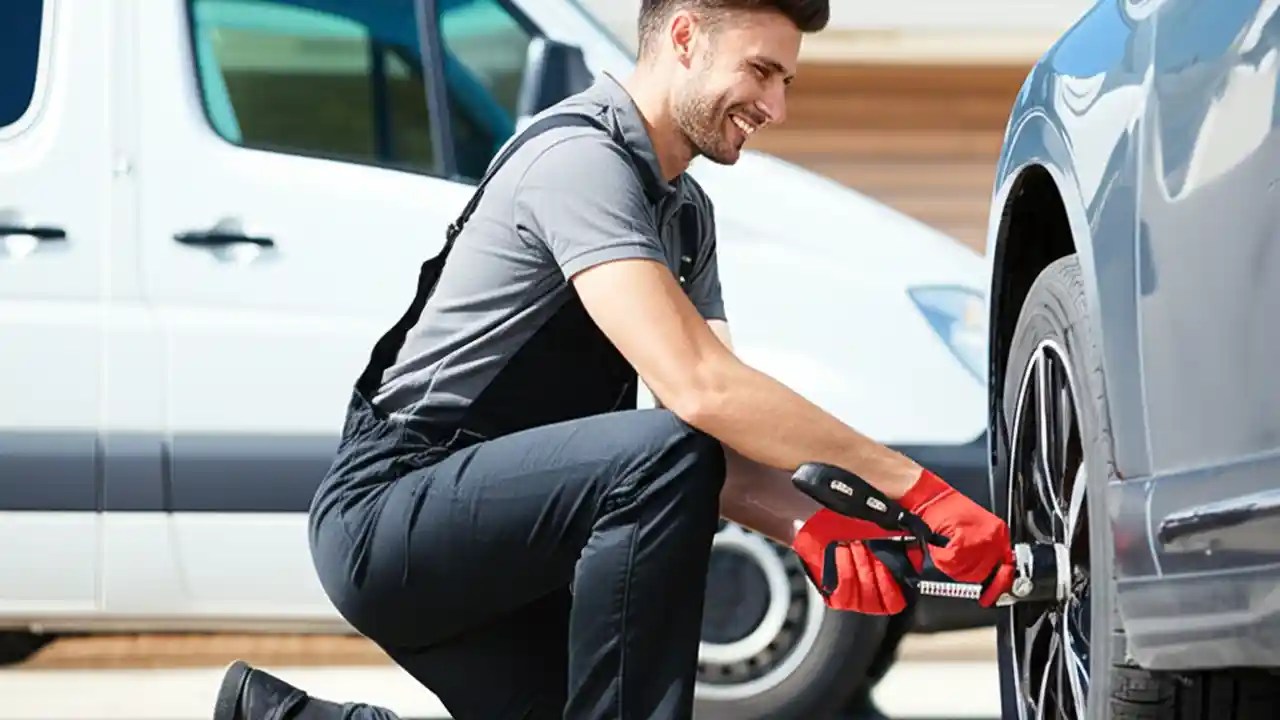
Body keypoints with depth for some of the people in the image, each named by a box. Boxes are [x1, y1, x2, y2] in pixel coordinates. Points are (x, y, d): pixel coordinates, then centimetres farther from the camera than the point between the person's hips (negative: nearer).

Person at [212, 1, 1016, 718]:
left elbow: (727, 443, 6)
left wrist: (808, 524, -16)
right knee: (663, 455, -31)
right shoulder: (580, 158, -17)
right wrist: (915, 486, -28)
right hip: (394, 508, -10)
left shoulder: (686, 213, 14)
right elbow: (698, 390, -29)